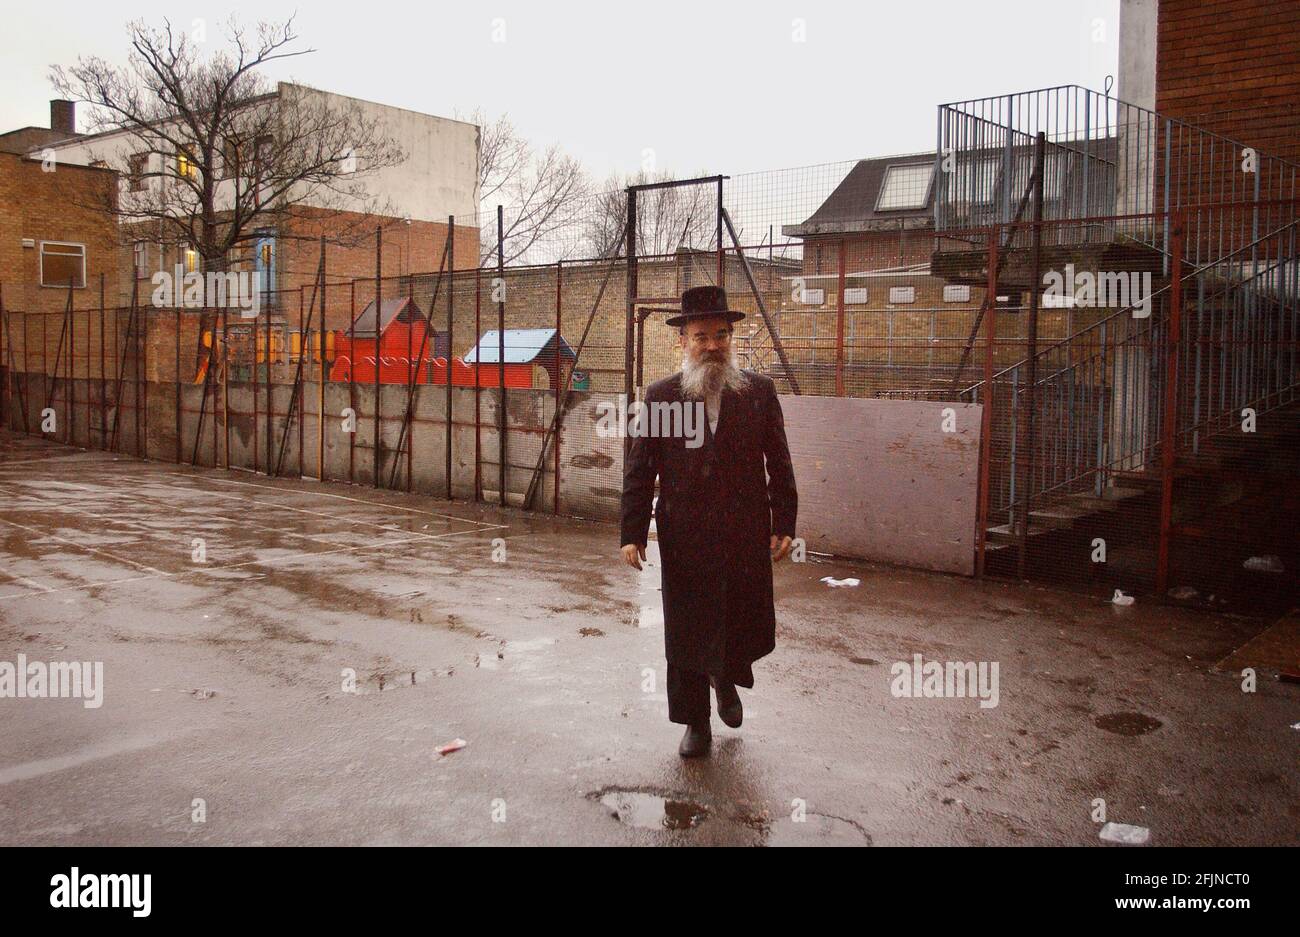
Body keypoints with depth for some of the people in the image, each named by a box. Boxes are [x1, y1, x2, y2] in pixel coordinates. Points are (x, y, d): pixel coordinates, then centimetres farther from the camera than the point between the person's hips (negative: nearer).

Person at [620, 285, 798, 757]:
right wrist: (632, 533, -6)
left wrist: (785, 524, -3)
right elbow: (638, 468, -1)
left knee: (750, 629, 9)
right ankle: (696, 723, 27)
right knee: (686, 631, 8)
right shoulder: (660, 395, 0)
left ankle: (726, 679, 42)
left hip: (747, 535, 1)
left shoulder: (759, 391, 1)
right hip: (685, 537, 0)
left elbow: (779, 463, 3)